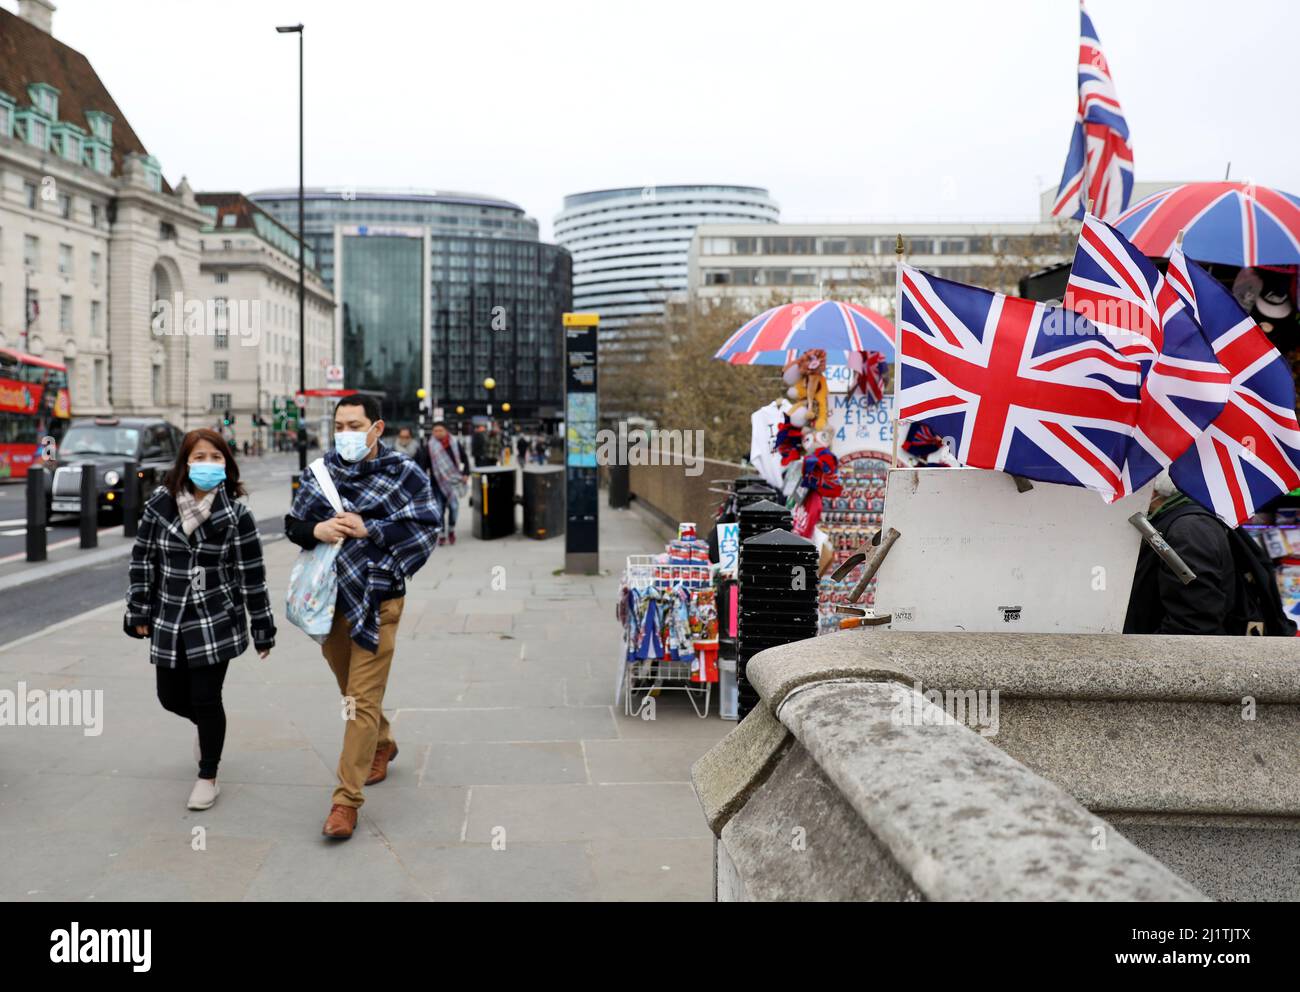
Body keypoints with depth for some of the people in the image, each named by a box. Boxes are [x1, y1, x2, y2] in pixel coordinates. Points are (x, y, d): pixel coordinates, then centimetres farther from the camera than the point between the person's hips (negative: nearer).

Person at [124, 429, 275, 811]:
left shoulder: (237, 515, -10)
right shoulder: (160, 504, -4)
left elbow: (252, 576, -6)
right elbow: (142, 559, 4)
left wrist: (263, 630, -4)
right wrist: (140, 613, 4)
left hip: (216, 622, -3)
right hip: (169, 621, 3)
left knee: (206, 699, -1)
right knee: (171, 698, 13)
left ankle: (208, 778, 19)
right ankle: (205, 725, 48)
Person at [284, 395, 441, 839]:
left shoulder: (404, 474, -7)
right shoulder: (321, 470, 4)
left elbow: (427, 531, -12)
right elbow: (293, 525, 8)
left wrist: (368, 530, -20)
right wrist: (317, 529, -15)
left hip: (376, 601, -5)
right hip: (330, 598, 5)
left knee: (363, 699, -6)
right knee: (350, 690, 20)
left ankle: (347, 799, 0)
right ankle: (382, 745, 47)